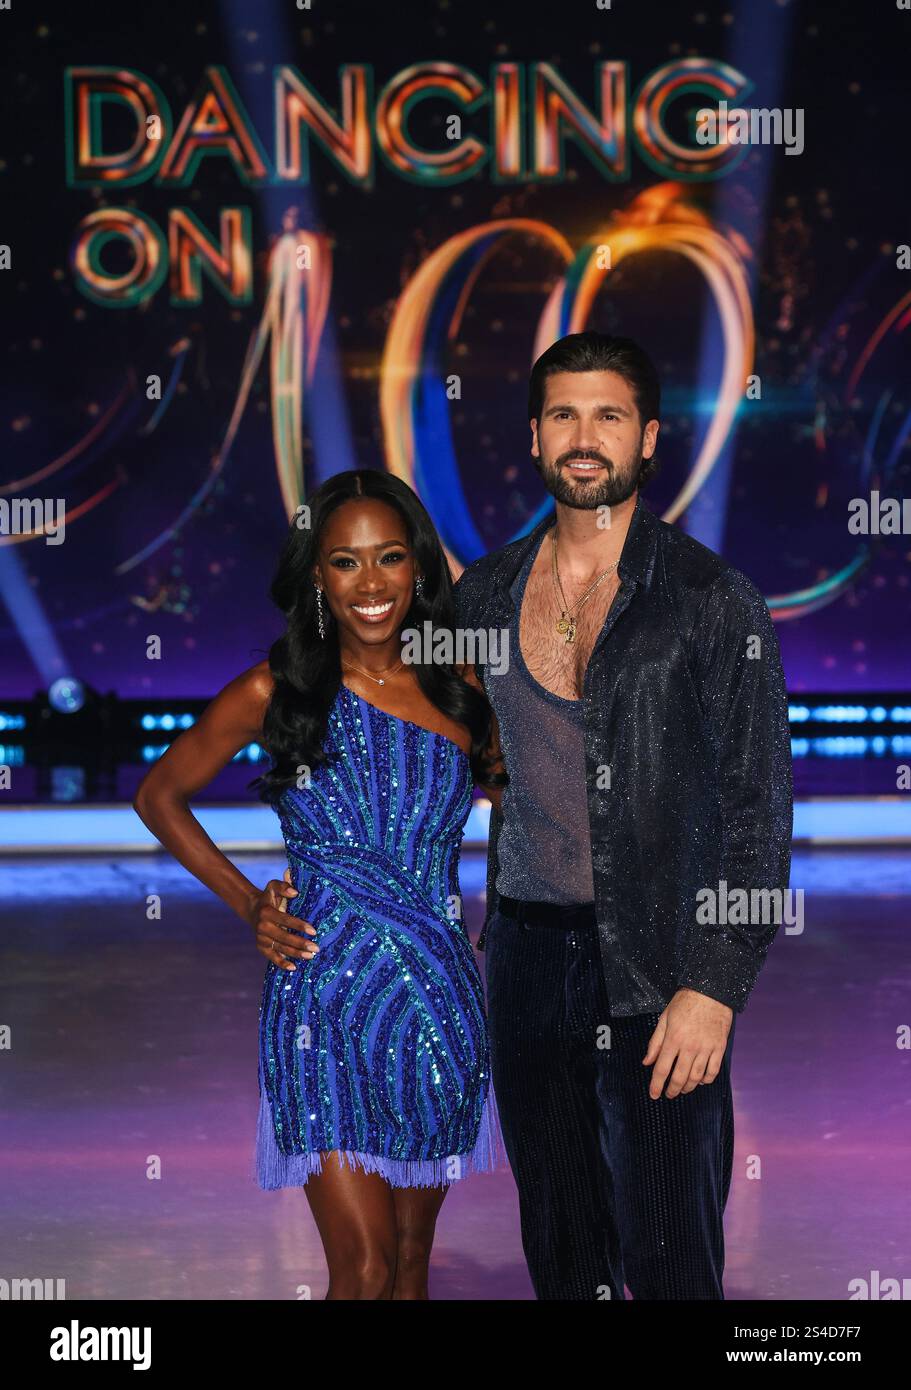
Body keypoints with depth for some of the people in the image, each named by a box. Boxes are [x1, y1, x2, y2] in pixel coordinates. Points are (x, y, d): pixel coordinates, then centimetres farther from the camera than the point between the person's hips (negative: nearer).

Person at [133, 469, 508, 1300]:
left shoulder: (457, 691, 4)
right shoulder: (277, 691, -4)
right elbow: (159, 796, 9)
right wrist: (246, 903, 3)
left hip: (440, 998, 4)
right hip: (327, 997, -3)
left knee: (412, 1262, 12)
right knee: (364, 1269, -7)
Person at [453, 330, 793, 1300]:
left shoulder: (712, 600, -6)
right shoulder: (483, 593, 7)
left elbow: (757, 810, -8)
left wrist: (714, 988, -15)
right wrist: (476, 928, 12)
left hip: (657, 968, -4)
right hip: (523, 955, 4)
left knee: (668, 1260, -2)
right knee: (558, 1251, 12)